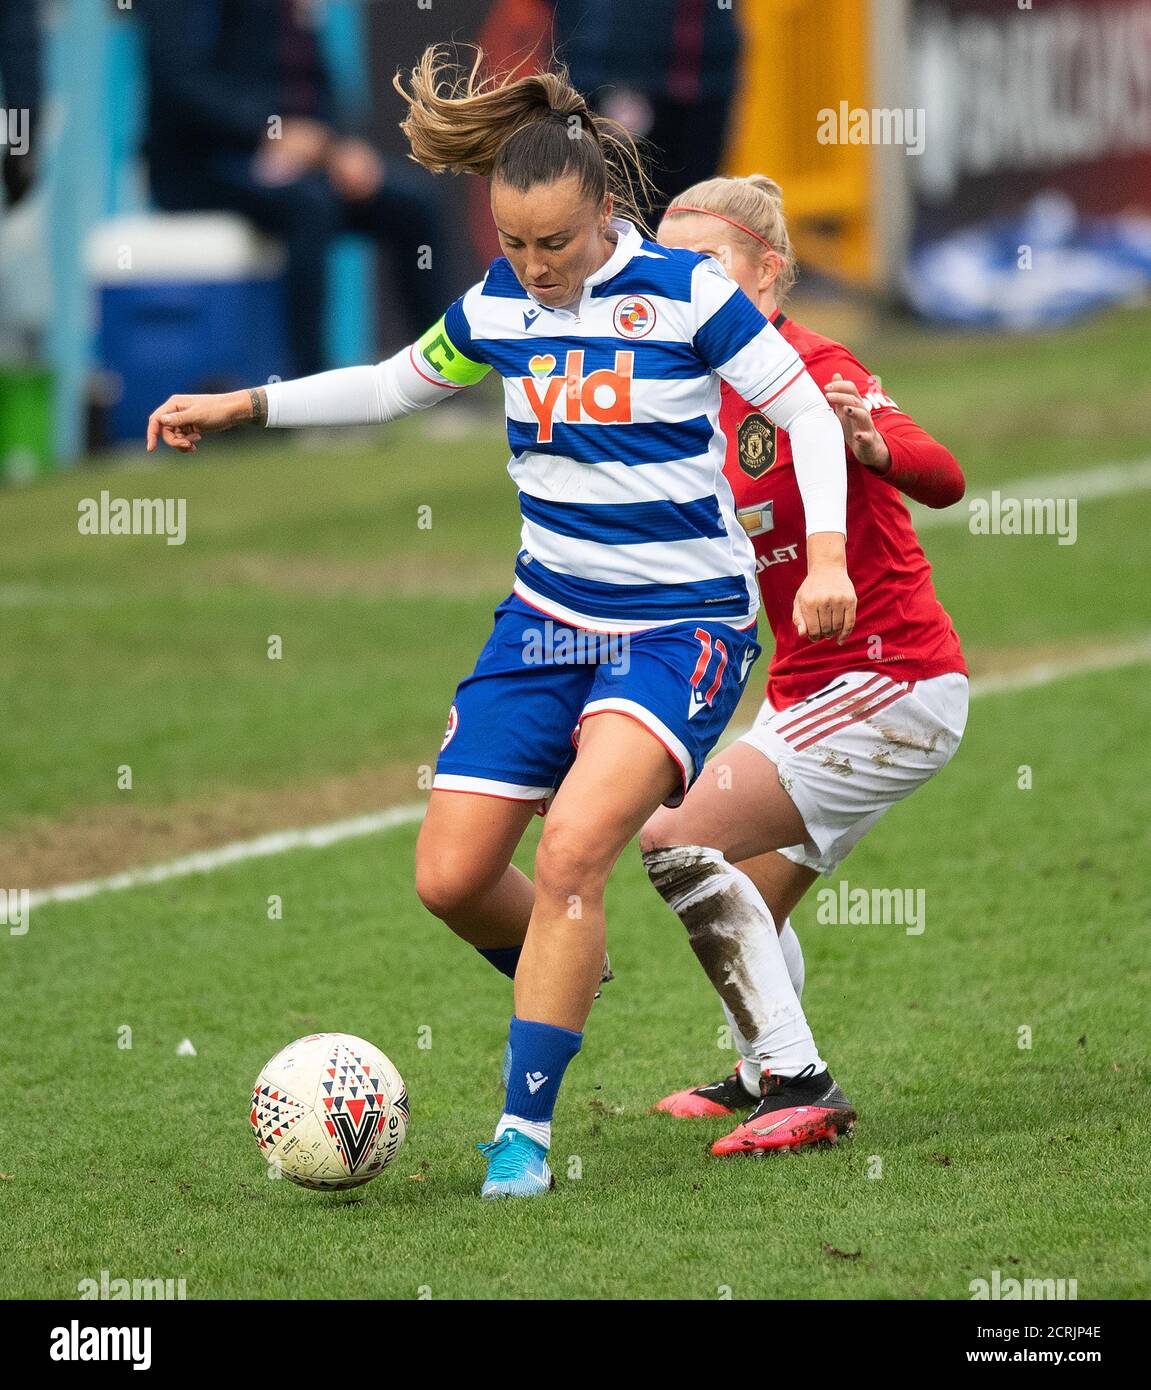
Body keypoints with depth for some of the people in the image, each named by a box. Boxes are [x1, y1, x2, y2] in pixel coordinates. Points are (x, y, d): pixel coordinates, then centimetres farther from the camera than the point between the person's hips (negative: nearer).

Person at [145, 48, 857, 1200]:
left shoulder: (686, 292, -12)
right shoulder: (500, 304, 2)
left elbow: (809, 416, -7)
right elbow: (398, 383, 21)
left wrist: (825, 555, -20)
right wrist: (244, 406, 14)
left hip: (682, 627, -6)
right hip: (548, 616, 6)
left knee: (573, 847, -25)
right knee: (452, 877, -2)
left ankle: (525, 1130, -16)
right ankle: (566, 982, 32)